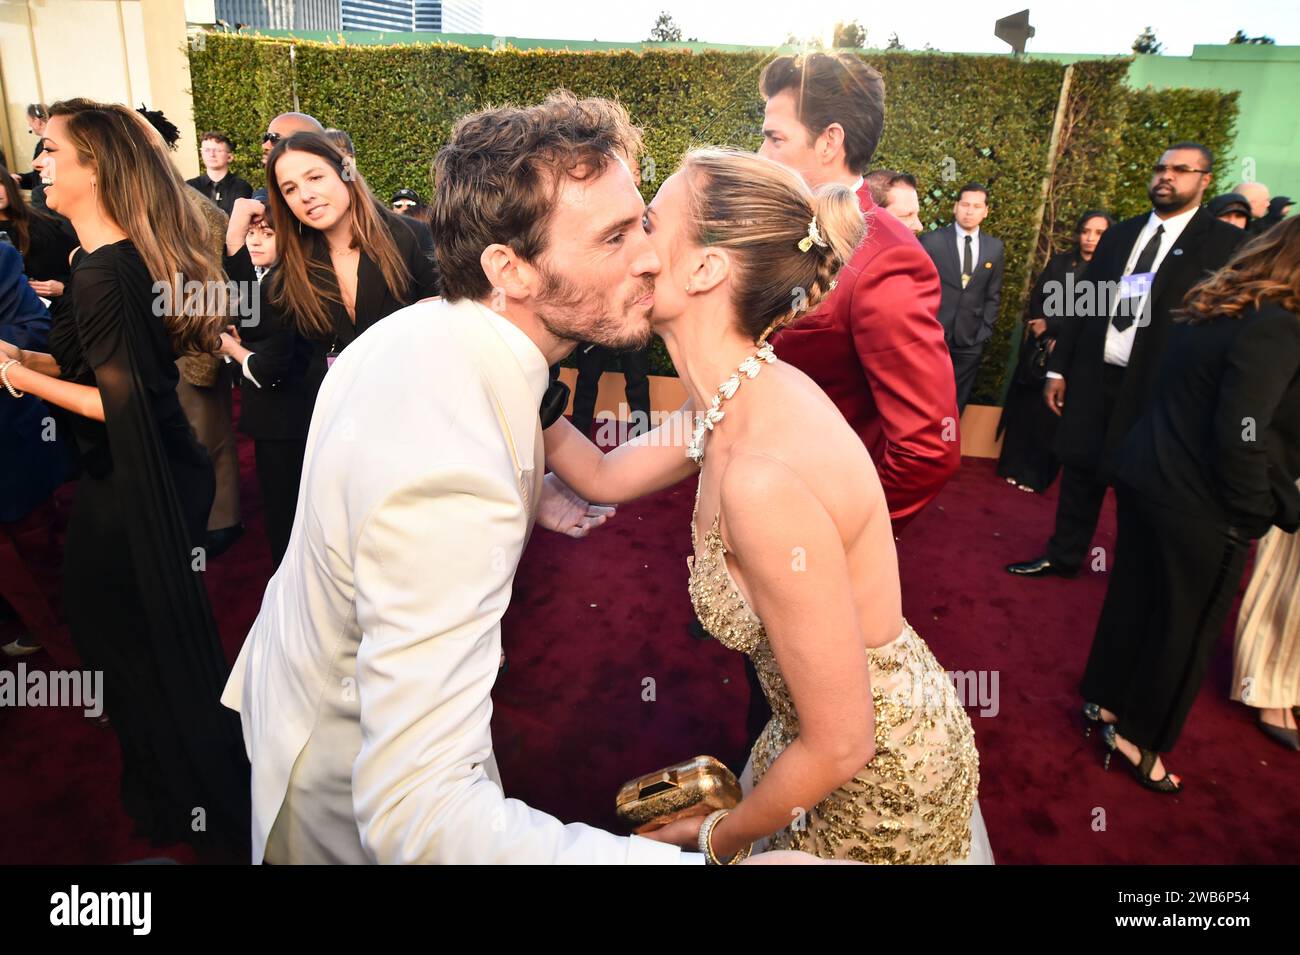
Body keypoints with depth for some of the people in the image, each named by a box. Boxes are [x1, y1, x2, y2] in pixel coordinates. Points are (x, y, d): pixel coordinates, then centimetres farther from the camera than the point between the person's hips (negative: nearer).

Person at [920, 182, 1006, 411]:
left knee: (957, 402, 8)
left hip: (970, 339, 3)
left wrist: (984, 332, 3)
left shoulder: (995, 248, 7)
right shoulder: (931, 240, -3)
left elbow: (993, 295, 11)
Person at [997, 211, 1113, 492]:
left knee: (1049, 413, 3)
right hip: (1039, 347, 3)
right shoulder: (1059, 262, 7)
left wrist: (1050, 325, -11)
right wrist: (1047, 336, -10)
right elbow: (1036, 299, 3)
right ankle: (1015, 467, 18)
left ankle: (1036, 475, 13)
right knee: (1025, 406, 6)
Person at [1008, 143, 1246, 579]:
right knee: (1080, 469, 13)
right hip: (1093, 375, 4)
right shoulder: (1120, 233, 11)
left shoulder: (1226, 243, -4)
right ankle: (1063, 556, 29)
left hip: (1155, 385, -4)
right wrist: (1058, 368, 7)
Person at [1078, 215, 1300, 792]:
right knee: (1185, 627, 9)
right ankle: (1135, 737, 25)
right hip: (1198, 506, -8)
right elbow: (1240, 439, -24)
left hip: (1147, 479, 8)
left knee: (1135, 596, 21)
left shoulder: (1214, 310, 8)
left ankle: (1105, 700, 38)